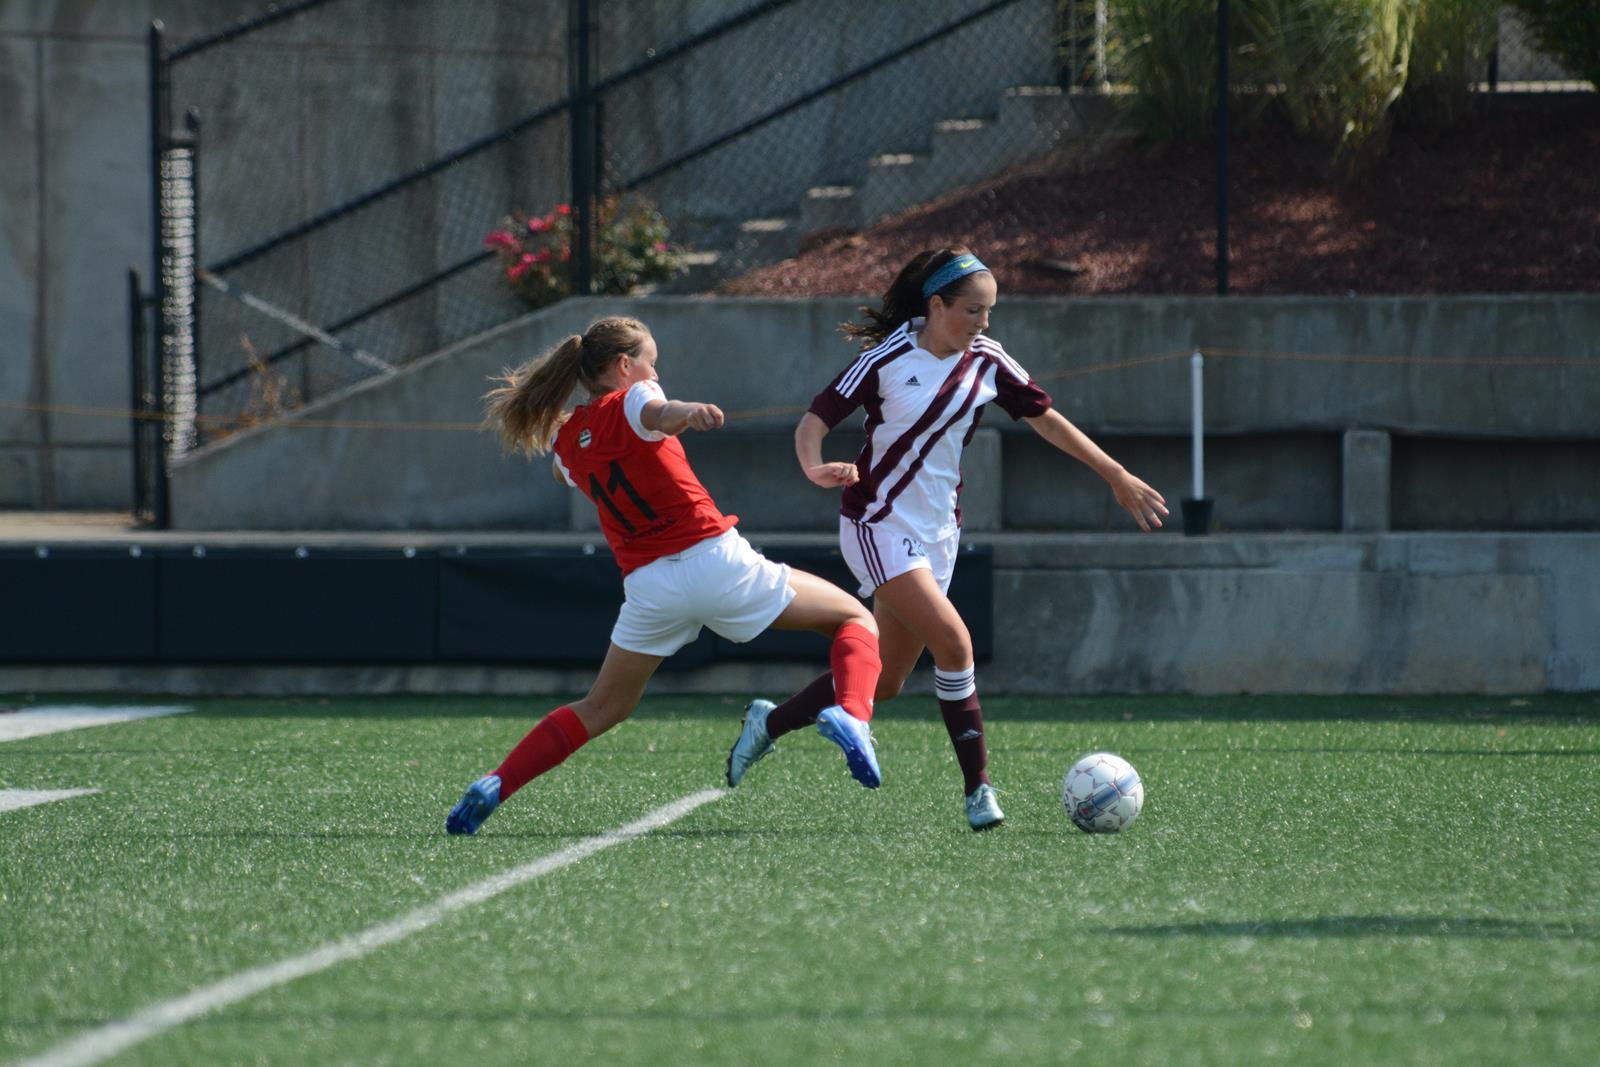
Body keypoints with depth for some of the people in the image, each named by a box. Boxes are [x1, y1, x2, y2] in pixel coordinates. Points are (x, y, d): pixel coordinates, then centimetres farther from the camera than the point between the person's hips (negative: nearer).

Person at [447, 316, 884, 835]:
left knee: (602, 708, 23)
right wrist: (686, 412, -52)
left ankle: (493, 787, 8)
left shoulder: (566, 439, 12)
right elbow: (658, 414, -30)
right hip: (714, 559, -5)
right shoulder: (631, 401, -4)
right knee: (856, 620, 8)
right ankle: (849, 715, -21)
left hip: (649, 586, 5)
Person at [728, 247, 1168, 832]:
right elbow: (814, 421, -12)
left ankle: (771, 722, 27)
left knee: (884, 680, 5)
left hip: (937, 532, 6)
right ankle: (978, 789, -15)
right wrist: (816, 469, -33)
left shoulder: (986, 361, 0)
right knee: (953, 641, -22)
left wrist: (1117, 476, 6)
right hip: (879, 525, -6)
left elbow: (1047, 419, 8)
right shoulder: (886, 358, -14)